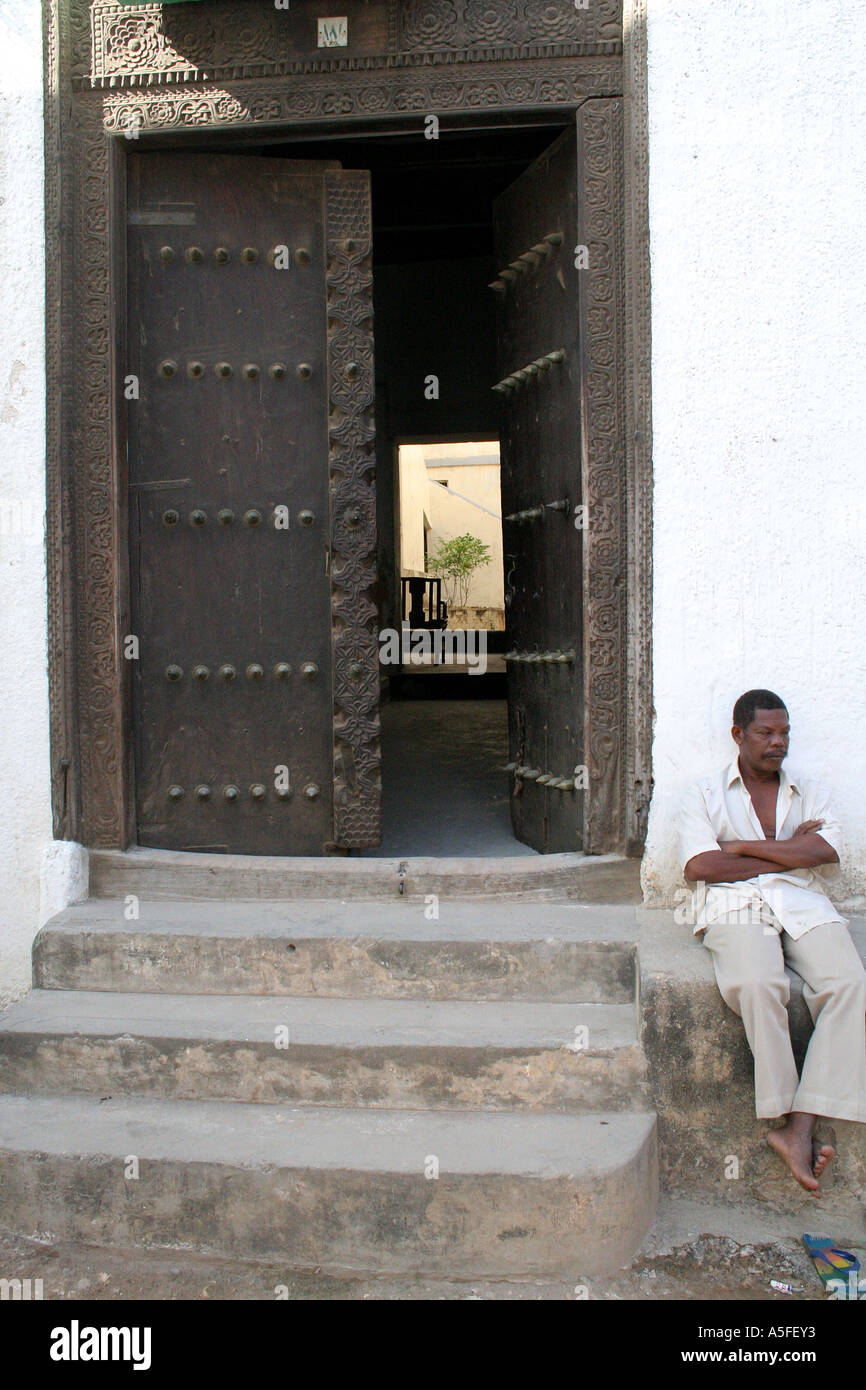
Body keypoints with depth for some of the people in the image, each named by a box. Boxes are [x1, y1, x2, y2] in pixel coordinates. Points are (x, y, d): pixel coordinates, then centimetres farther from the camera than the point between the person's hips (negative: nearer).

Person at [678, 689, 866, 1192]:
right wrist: (789, 854, 2)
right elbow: (698, 866, -2)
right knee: (758, 984, -35)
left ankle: (801, 1126, -29)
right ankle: (786, 1119, -24)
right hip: (736, 908, -3)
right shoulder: (705, 794, 16)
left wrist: (742, 848, -1)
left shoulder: (809, 792, 24)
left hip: (804, 905, 3)